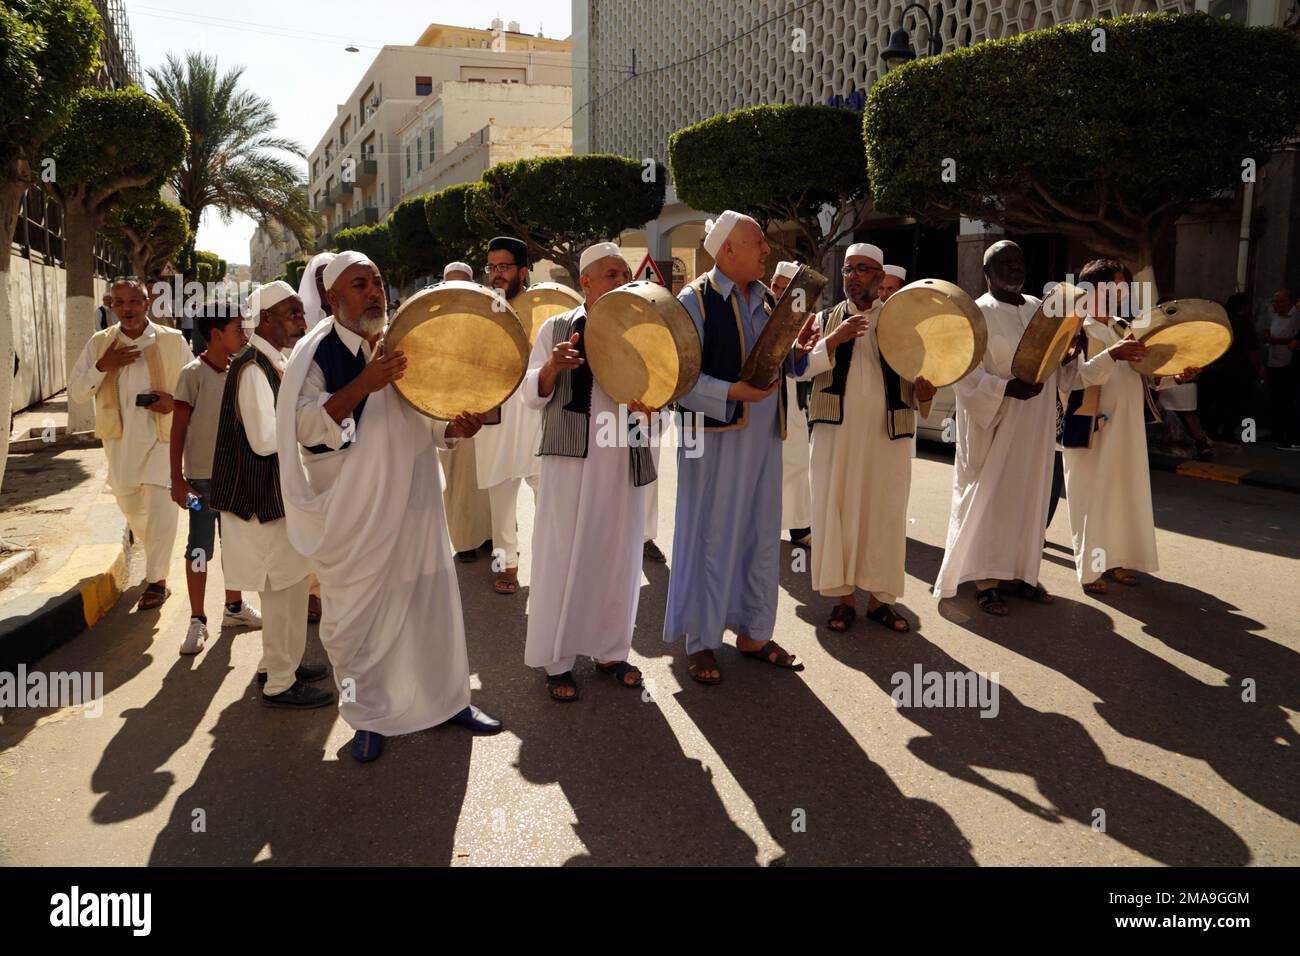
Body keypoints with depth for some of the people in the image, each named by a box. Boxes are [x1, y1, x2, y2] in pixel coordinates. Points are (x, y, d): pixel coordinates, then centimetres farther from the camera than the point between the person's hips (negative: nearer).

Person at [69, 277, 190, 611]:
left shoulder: (173, 341, -3)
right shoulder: (100, 342, 3)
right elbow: (74, 392, 2)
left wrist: (174, 401, -15)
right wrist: (102, 366, -14)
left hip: (161, 436, -3)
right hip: (119, 439, 4)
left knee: (159, 507, -11)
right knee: (130, 506, 17)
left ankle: (156, 580, 0)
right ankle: (157, 553, 44)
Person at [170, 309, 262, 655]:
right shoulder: (193, 374, -11)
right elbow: (178, 429, -10)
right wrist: (177, 479, -13)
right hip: (202, 477, -6)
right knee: (199, 549, 0)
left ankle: (234, 606, 30)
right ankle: (197, 621, 10)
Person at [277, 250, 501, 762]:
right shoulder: (317, 353, -8)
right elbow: (307, 427, -19)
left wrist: (455, 427, -9)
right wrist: (365, 383, -31)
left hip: (414, 504, 5)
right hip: (354, 515, -4)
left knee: (433, 601, 12)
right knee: (357, 614, 6)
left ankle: (449, 697, 30)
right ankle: (367, 714, 26)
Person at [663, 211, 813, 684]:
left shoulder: (766, 299, 12)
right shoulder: (696, 300, -8)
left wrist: (797, 353, -2)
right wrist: (732, 393, -24)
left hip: (763, 435, 7)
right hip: (715, 435, -7)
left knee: (762, 536, 13)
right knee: (710, 537, 1)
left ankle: (754, 632, 27)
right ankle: (701, 641, 15)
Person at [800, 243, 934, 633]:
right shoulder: (827, 320, 9)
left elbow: (916, 373, 8)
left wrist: (924, 393, -14)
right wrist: (835, 338, -15)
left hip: (887, 434, 0)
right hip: (837, 432, 0)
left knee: (885, 514, 4)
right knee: (837, 510, 1)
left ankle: (880, 597, 16)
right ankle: (844, 596, 13)